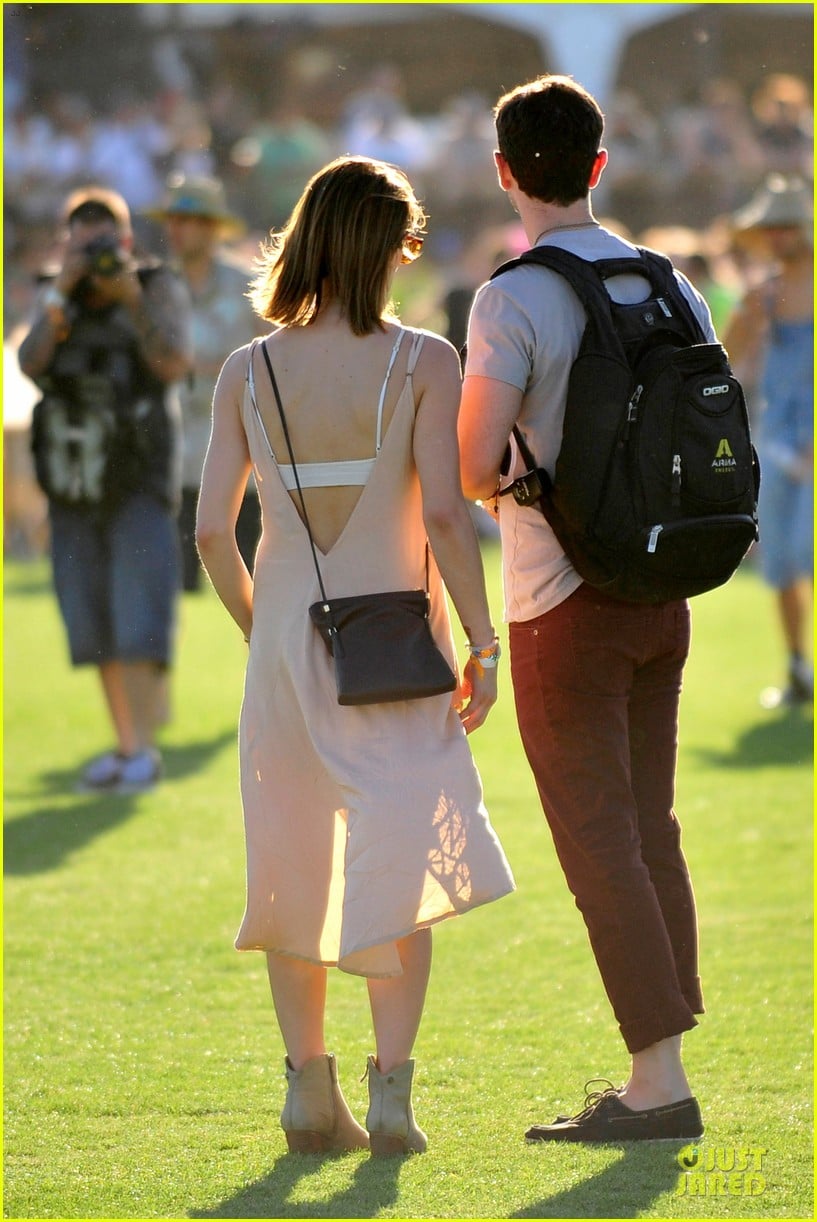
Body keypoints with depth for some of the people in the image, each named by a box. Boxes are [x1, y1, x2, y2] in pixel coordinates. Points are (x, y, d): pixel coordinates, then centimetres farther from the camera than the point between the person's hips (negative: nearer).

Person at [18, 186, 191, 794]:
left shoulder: (160, 288, -7)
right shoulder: (57, 299, 4)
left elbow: (173, 365, -21)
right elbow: (32, 364, -12)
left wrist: (131, 297, -29)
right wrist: (62, 293, -21)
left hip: (141, 479, -5)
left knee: (140, 613, -15)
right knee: (96, 622, 6)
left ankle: (145, 752, -16)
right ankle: (125, 748, 14)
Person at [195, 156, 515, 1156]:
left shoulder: (248, 373, 1)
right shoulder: (423, 362, -7)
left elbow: (211, 530, -1)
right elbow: (444, 515, -15)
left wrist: (262, 630, 13)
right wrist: (482, 641, -8)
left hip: (285, 645, 3)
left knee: (296, 872, 14)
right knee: (404, 868, 2)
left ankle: (309, 1092, 13)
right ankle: (391, 1092, -8)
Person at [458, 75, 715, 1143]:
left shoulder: (513, 300, -14)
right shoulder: (670, 286, 7)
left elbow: (472, 465, -20)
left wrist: (498, 481, 2)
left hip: (564, 603, -6)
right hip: (661, 596, 6)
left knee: (599, 841, -3)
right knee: (650, 832, 13)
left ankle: (660, 1082, -6)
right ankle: (659, 1080, 14)